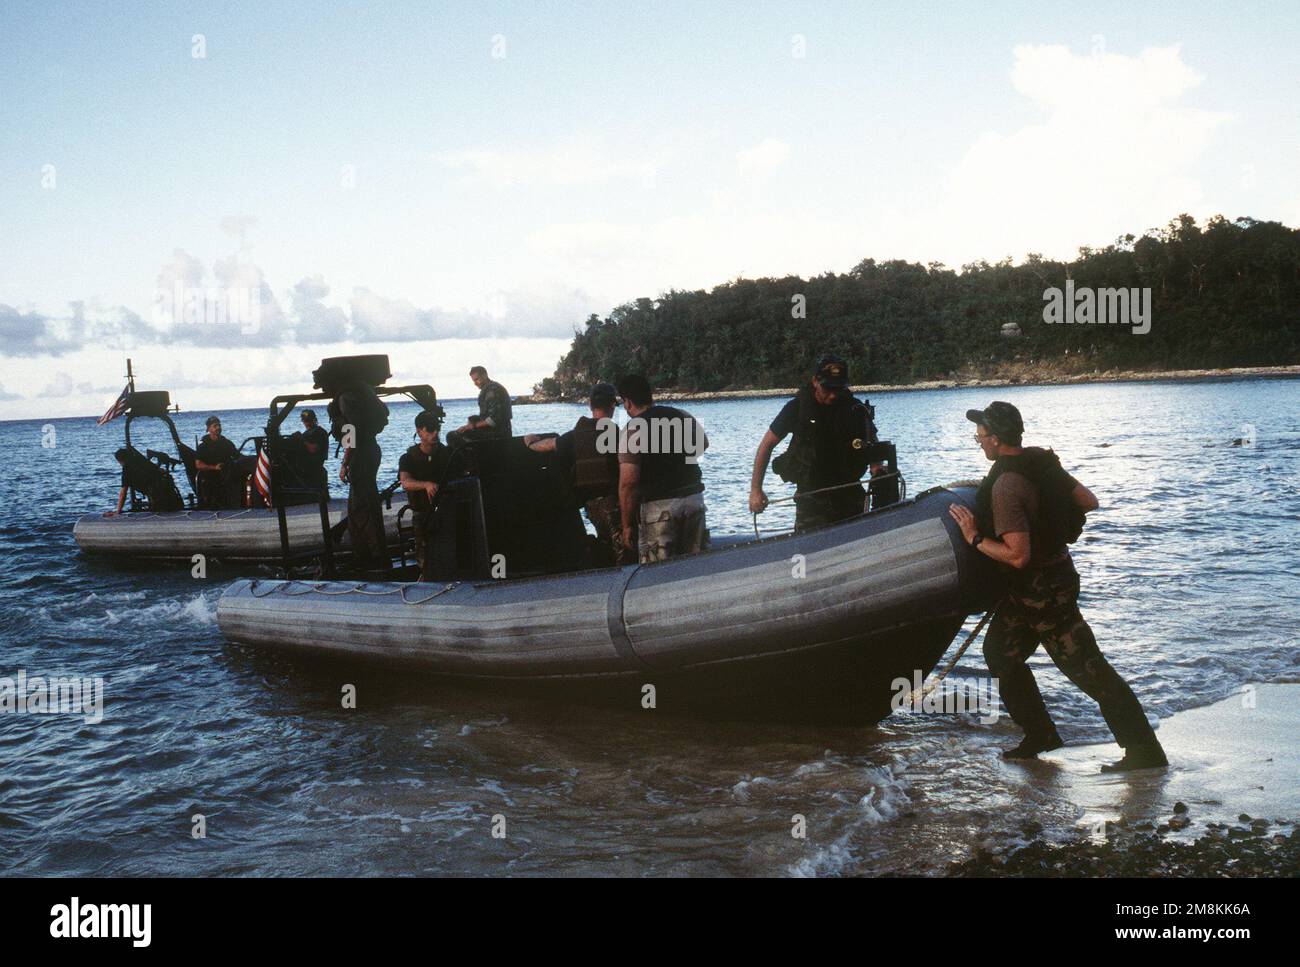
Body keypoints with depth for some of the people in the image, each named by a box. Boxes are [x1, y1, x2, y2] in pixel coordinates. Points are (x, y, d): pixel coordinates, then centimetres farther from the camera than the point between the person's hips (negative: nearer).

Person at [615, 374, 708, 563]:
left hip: (657, 506, -5)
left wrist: (627, 525, -9)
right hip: (694, 499, 6)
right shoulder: (683, 416, 6)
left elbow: (628, 482, -17)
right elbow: (703, 445, 25)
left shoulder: (632, 431, -12)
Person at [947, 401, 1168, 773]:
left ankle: (1144, 751, 3)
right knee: (1000, 650, 19)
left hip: (1041, 587, -10)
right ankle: (1039, 734, 26)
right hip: (1058, 570, 10)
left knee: (1087, 668, -3)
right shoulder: (1041, 461, 2)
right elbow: (1088, 502, 9)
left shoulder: (1005, 487, -26)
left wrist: (976, 538, -19)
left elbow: (1018, 556, -29)